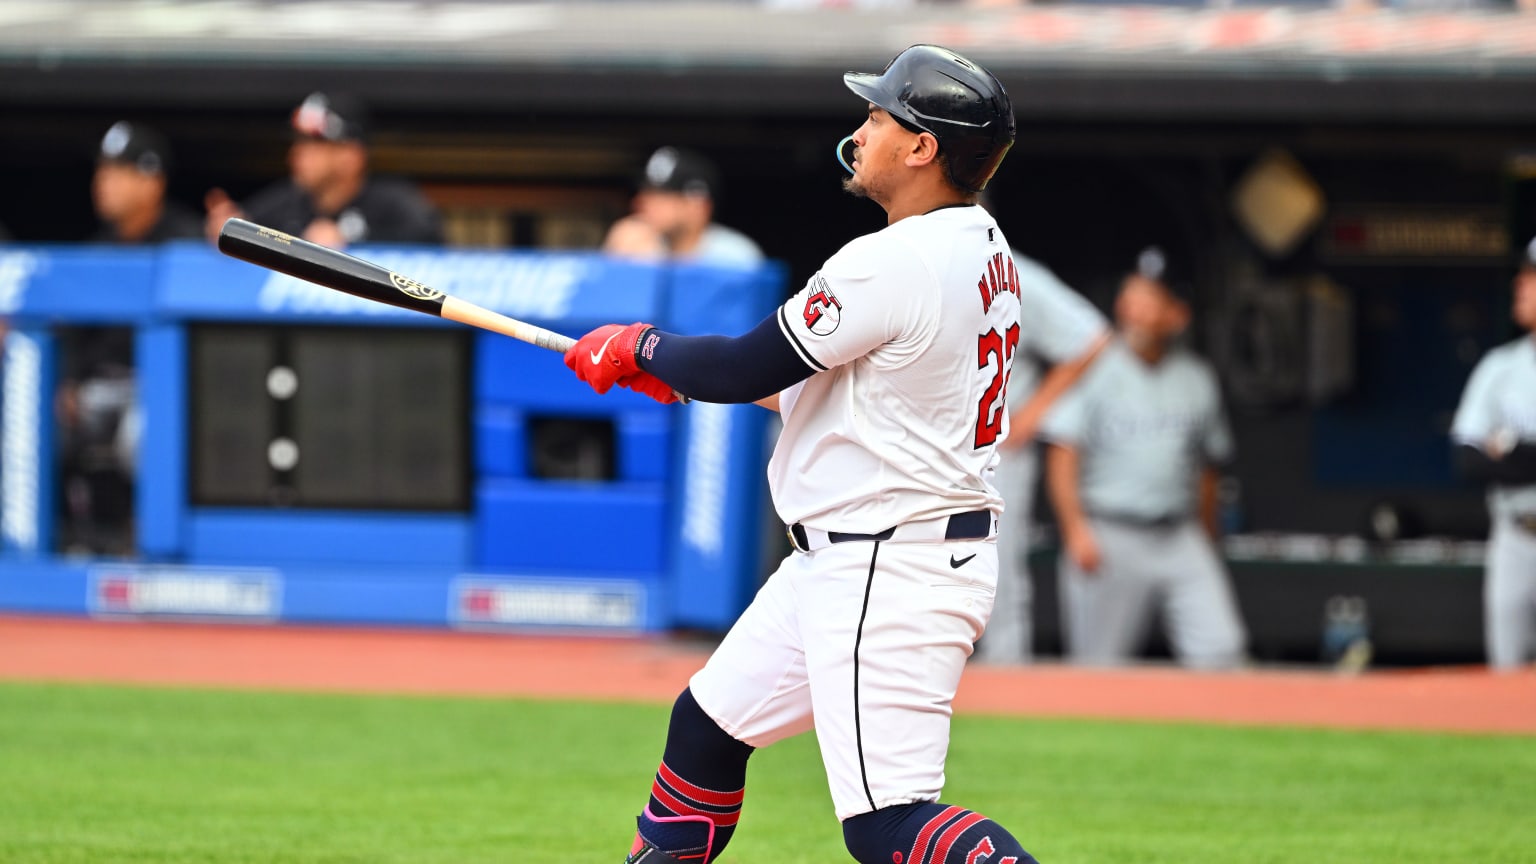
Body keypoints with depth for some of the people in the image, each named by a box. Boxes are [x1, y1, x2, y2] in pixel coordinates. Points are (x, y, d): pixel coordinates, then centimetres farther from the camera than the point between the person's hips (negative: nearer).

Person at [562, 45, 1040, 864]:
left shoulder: (893, 265, -21)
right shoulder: (980, 249, 10)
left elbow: (743, 371, -15)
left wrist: (640, 348, 5)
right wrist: (681, 369, 18)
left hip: (890, 574, -11)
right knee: (706, 726, 21)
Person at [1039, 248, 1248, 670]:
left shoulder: (1197, 379, 11)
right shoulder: (1094, 370, 0)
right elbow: (1063, 455, -5)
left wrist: (1206, 545, 19)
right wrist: (1076, 530, -14)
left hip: (1180, 538, 3)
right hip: (1108, 537, -3)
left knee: (1222, 651, -9)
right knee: (1097, 665, -1)